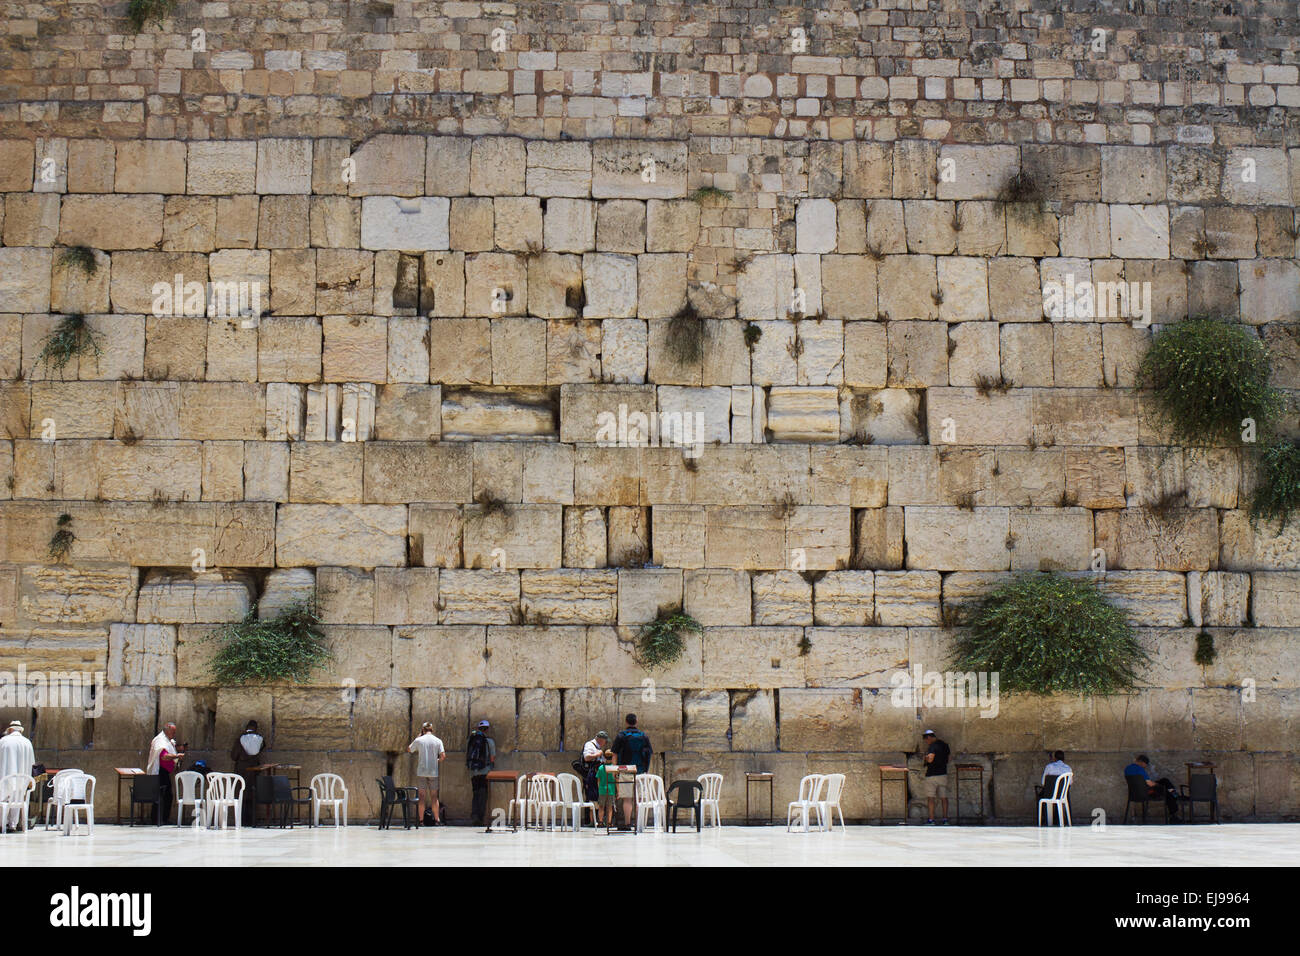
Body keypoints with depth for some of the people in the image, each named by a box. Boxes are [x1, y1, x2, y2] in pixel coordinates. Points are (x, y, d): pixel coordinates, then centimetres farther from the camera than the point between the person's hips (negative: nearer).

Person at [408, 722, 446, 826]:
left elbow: (409, 750, 12)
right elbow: (443, 756, -7)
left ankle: (421, 820, 1)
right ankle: (437, 820, 7)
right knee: (434, 796, 7)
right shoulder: (438, 741, -1)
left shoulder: (418, 740, -3)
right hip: (433, 772, 1)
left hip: (421, 772, -1)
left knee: (422, 796, 3)